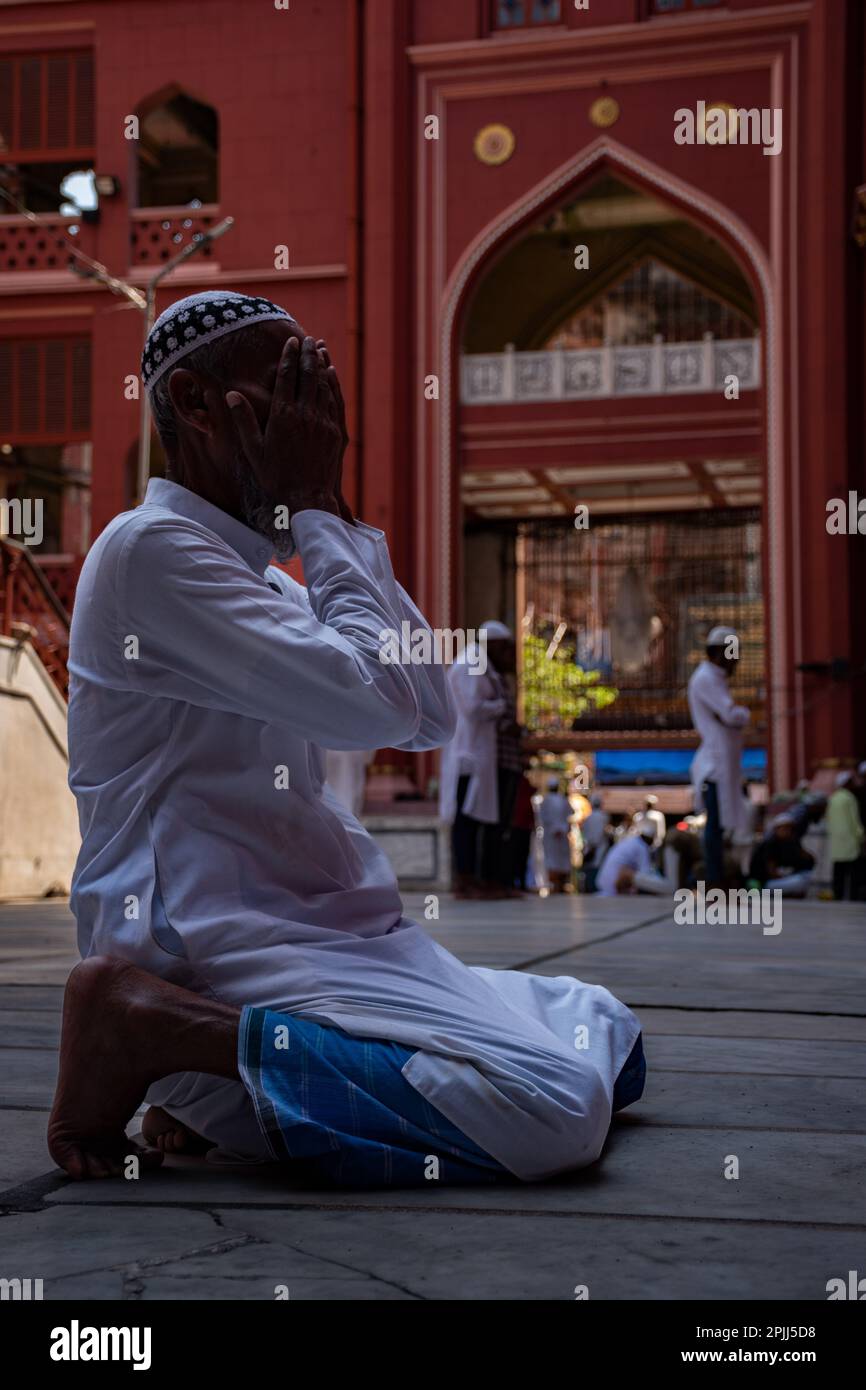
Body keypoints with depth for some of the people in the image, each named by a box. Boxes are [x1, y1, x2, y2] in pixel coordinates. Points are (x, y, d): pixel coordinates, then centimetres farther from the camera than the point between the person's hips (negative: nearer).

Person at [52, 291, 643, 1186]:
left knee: (610, 1035, 13)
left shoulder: (262, 579, 22)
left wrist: (329, 512, 11)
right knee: (555, 1111, -25)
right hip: (225, 953, -10)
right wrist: (314, 507, -6)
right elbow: (376, 705, -19)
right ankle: (159, 1028, -15)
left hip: (325, 936, 10)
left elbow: (429, 717, 12)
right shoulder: (151, 549, -9)